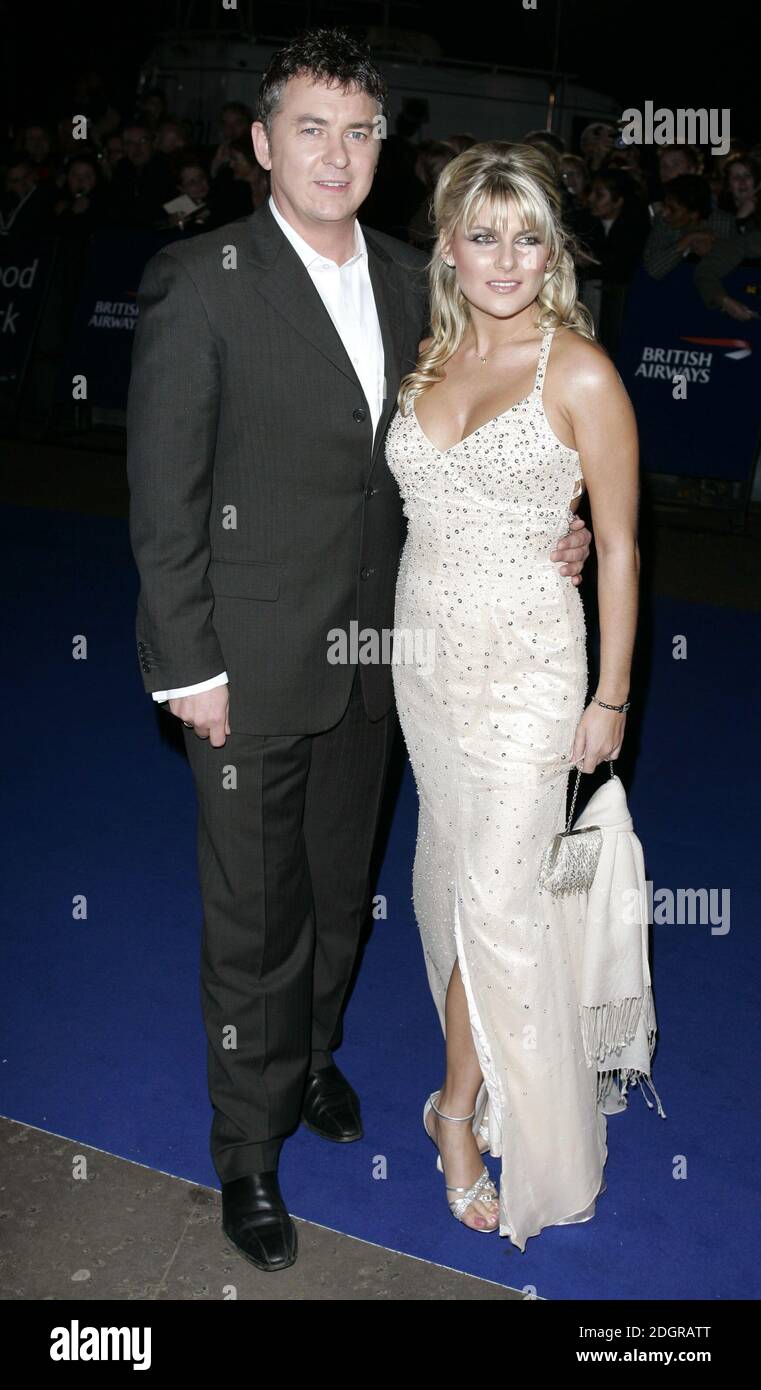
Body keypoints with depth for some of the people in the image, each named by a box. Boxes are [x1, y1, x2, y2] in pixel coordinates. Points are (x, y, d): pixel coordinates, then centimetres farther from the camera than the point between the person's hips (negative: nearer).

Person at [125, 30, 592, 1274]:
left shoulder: (409, 280, 5)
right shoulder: (201, 282, -12)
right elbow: (163, 493, -12)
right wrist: (187, 666, -14)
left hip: (370, 653, 6)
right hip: (250, 666, -5)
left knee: (339, 888, 22)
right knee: (255, 917, 8)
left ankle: (311, 1054, 48)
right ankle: (250, 1150, 30)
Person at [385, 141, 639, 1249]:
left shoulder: (580, 375, -12)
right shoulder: (430, 358, 5)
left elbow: (619, 545, -8)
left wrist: (610, 696, -7)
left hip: (526, 660, -6)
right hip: (424, 647, 6)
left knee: (495, 889, -1)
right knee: (451, 858, 16)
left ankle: (462, 1102, 19)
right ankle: (487, 1060, 38)